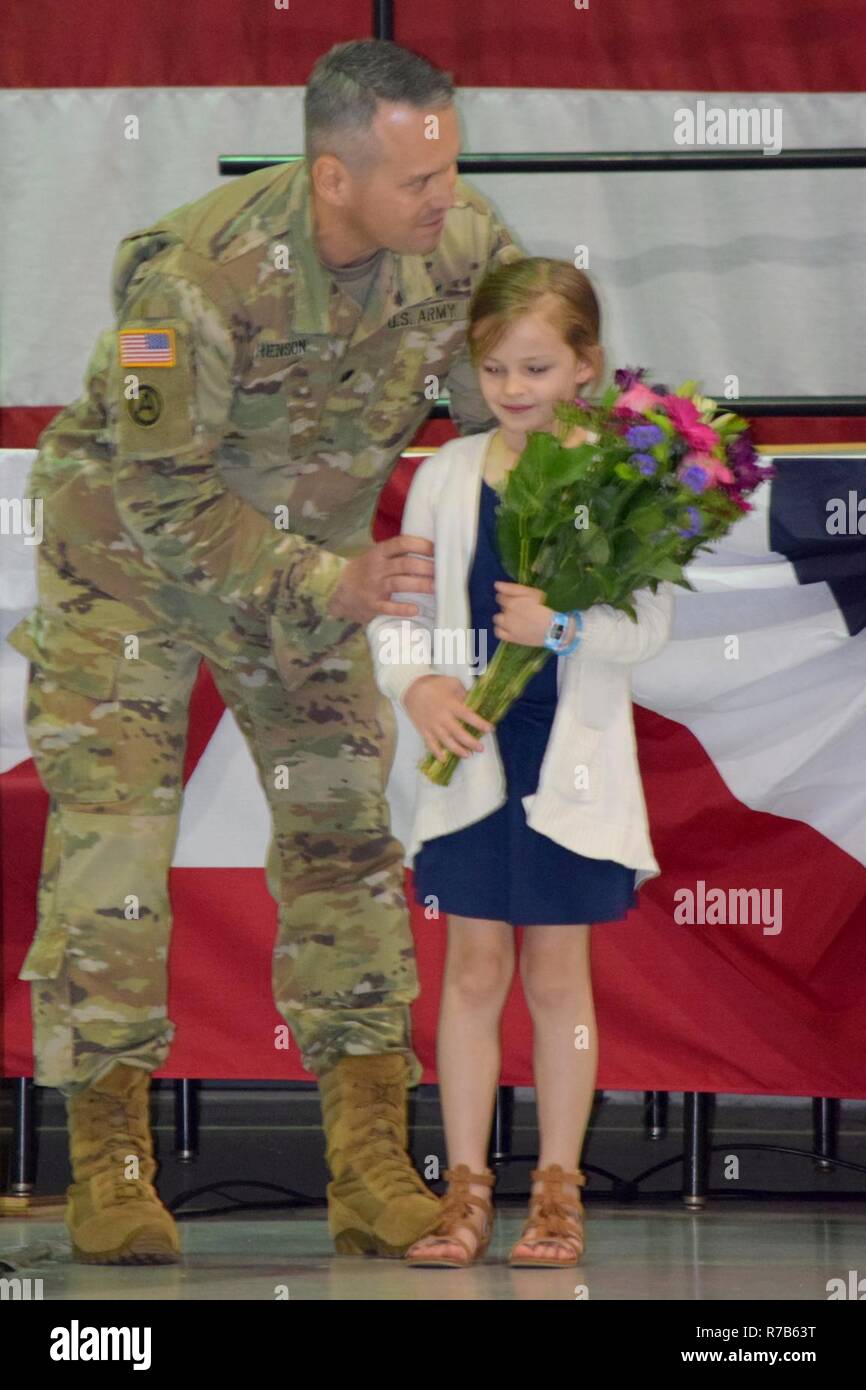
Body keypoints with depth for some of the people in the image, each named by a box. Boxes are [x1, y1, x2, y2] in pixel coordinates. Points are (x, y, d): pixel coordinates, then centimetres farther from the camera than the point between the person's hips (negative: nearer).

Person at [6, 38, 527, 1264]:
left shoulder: (462, 243, -19)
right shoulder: (198, 273, -34)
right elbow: (163, 493, -29)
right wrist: (330, 589, -35)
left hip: (311, 555, 5)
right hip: (132, 547, -5)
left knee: (345, 832, -1)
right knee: (113, 838, -10)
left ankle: (371, 1169, 1)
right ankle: (109, 1169, -3)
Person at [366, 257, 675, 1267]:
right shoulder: (446, 476, 2)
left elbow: (651, 624, -8)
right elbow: (396, 608, 5)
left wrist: (565, 626, -24)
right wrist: (417, 685, -13)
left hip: (570, 760, -2)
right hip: (471, 754, 2)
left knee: (556, 976, 7)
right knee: (472, 971, 7)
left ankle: (557, 1186, 16)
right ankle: (465, 1186, 13)